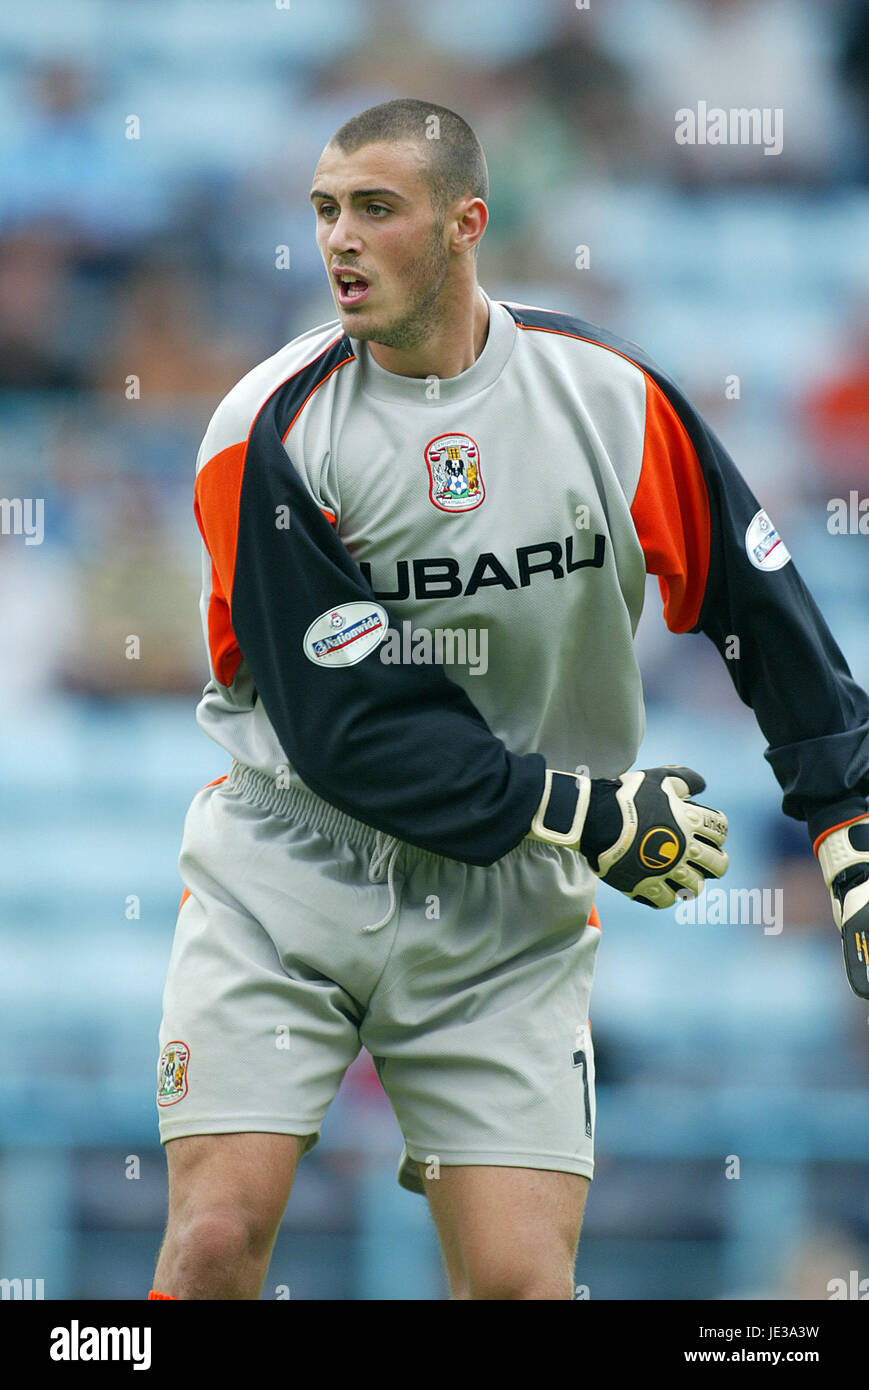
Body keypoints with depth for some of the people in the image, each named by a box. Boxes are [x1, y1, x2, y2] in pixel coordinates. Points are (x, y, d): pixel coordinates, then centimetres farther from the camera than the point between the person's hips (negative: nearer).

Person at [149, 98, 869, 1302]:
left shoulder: (614, 400, -6)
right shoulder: (271, 434, -11)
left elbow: (763, 611, 4)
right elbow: (347, 726, -14)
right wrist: (586, 815, -16)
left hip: (506, 922, 1)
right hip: (287, 884, -1)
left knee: (521, 1279, -7)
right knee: (218, 1237, -13)